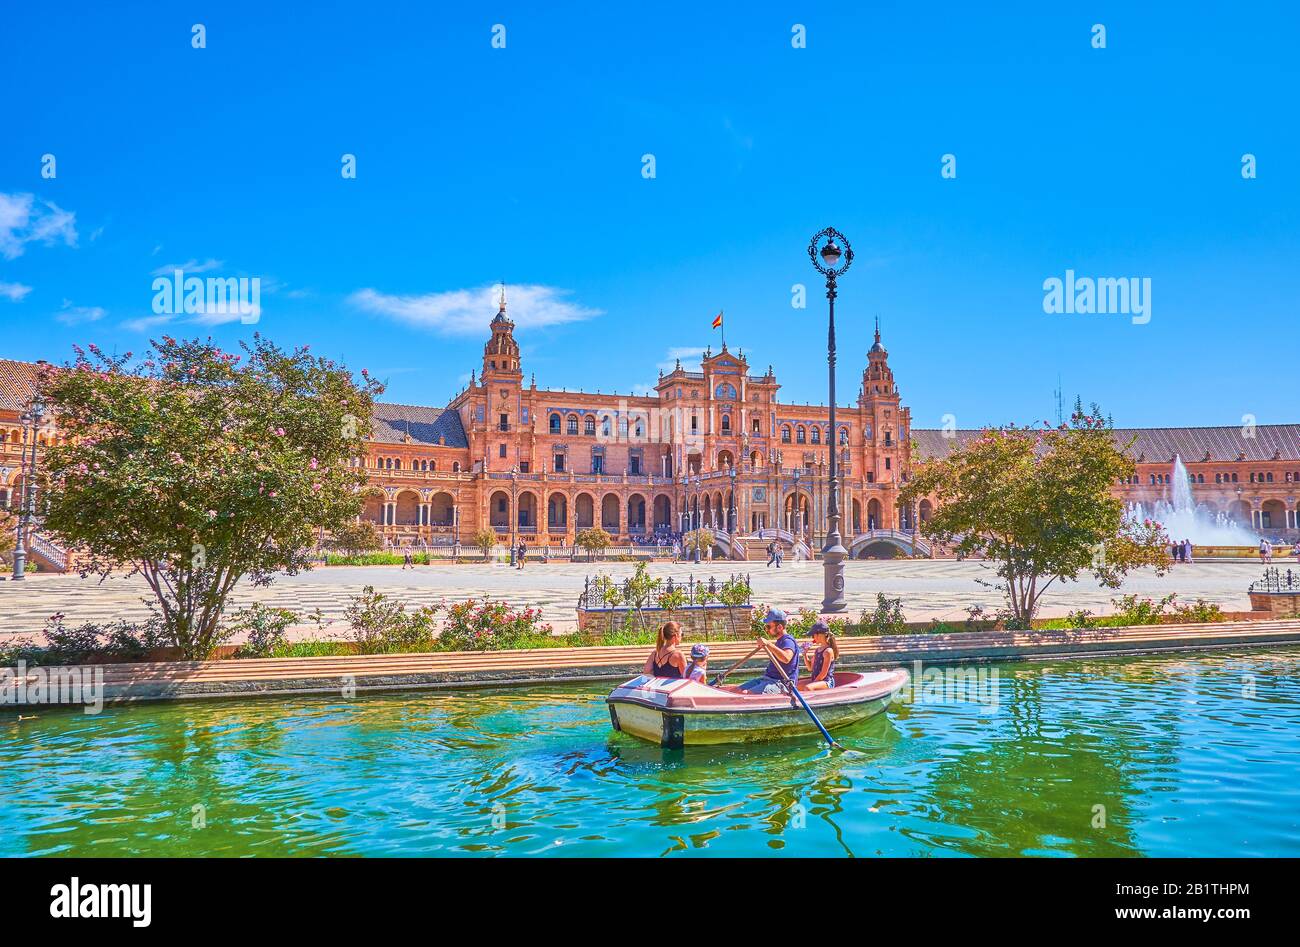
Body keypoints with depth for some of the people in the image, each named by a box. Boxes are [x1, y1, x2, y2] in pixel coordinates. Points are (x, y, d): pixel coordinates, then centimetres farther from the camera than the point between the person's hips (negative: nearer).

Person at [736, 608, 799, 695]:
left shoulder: (788, 641, -14)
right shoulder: (779, 641, 19)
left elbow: (786, 658, -38)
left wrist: (769, 644, -40)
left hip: (781, 683, -11)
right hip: (767, 678, 11)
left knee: (745, 693, -28)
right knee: (737, 690, -2)